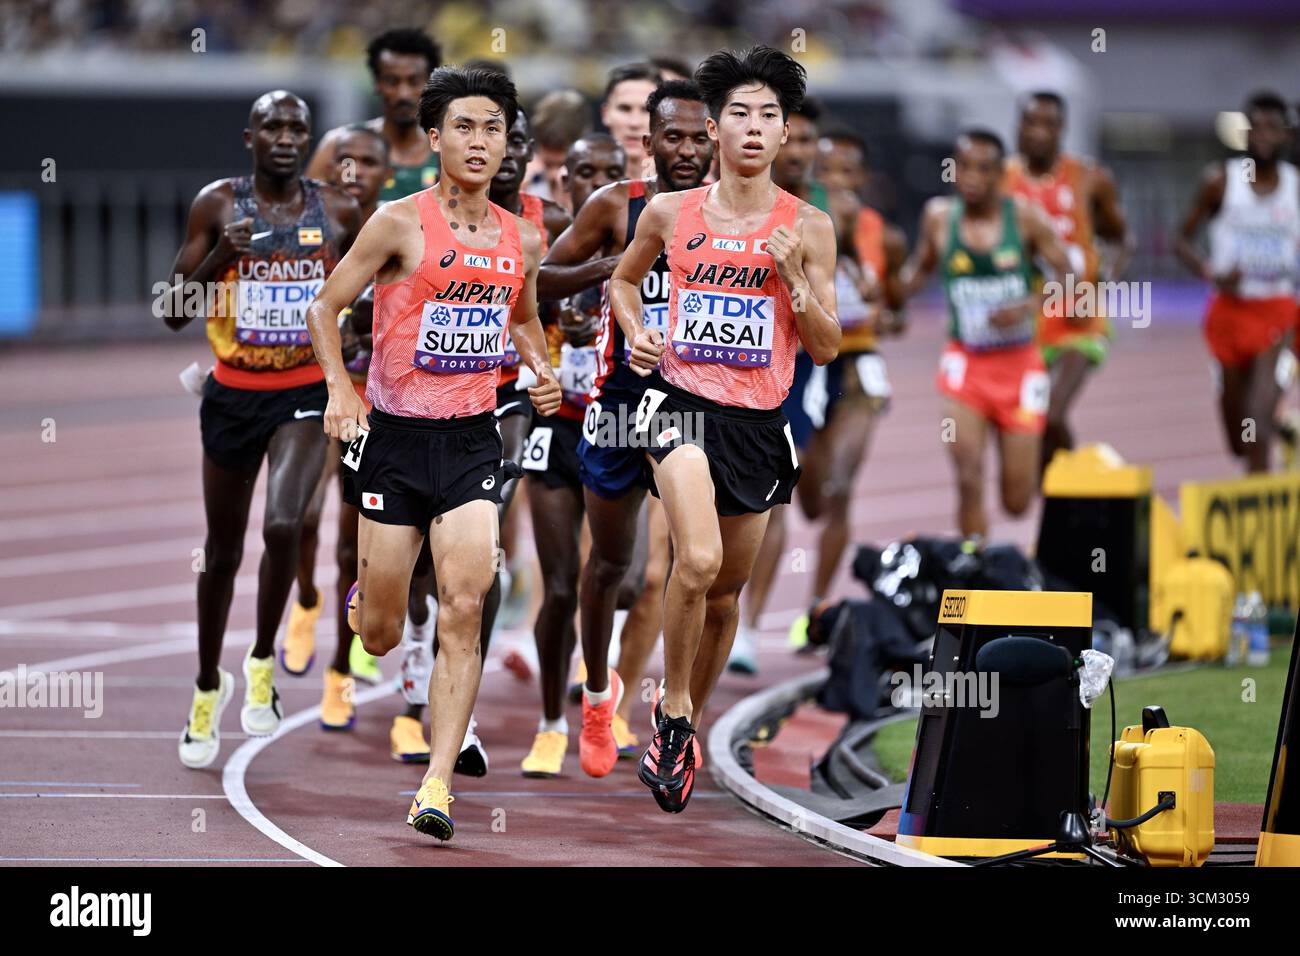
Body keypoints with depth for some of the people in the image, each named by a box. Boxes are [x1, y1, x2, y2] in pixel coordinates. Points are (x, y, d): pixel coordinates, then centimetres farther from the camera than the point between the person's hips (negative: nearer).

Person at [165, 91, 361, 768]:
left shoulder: (339, 212, 0)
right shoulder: (217, 204, -4)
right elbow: (174, 313, -5)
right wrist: (219, 255, -21)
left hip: (306, 395, 0)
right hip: (233, 396, 1)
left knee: (283, 526, -24)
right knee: (222, 551, 12)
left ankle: (263, 662, -1)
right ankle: (208, 688, 33)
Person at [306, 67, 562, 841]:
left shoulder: (524, 240, 5)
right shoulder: (400, 224, -8)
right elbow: (327, 308, 0)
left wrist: (543, 373, 6)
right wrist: (340, 389, -14)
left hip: (473, 441, 2)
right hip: (396, 436, -2)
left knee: (464, 612, -14)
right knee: (381, 636, 6)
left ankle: (438, 784, -14)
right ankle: (366, 596, 46)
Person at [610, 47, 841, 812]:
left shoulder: (809, 228, 1)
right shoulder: (671, 212, 2)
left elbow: (826, 349, 2)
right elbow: (625, 279, 21)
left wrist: (796, 278, -14)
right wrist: (636, 333, 1)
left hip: (759, 422, 2)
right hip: (683, 401, -2)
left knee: (727, 590, 12)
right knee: (698, 561, -25)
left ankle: (688, 724, 34)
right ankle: (673, 713, -8)